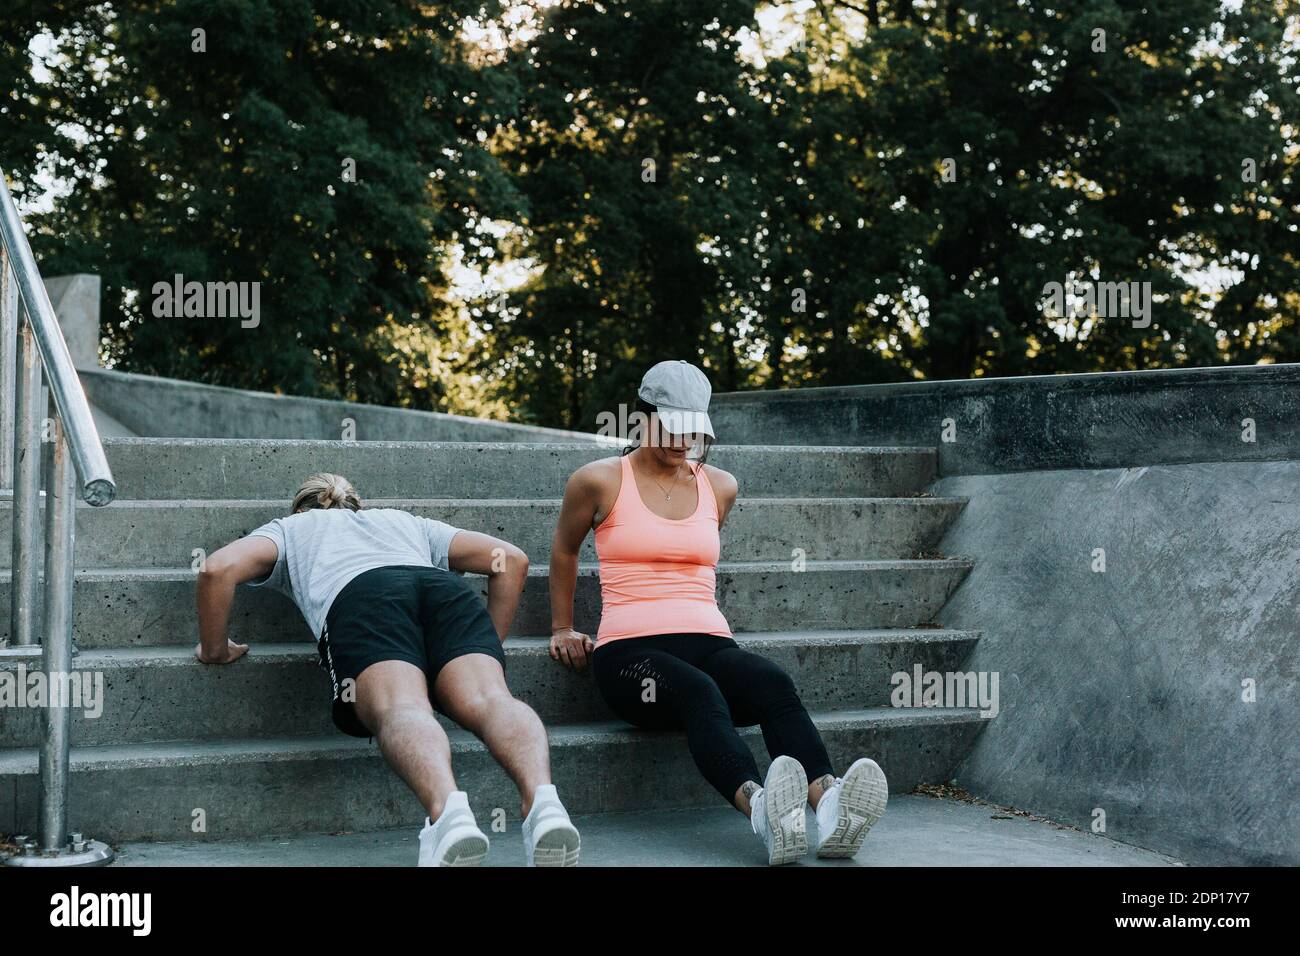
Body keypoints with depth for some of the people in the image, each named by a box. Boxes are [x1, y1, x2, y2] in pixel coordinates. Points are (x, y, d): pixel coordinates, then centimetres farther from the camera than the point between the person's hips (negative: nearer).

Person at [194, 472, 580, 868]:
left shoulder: (289, 528, 38)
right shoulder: (406, 521, 45)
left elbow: (218, 569, 16)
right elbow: (512, 559, 33)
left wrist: (215, 649, 29)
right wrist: (487, 646, 37)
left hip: (358, 597, -2)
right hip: (444, 588, 2)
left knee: (400, 708, -28)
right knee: (488, 699, -23)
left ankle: (448, 809, -61)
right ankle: (541, 799, -55)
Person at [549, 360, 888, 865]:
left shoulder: (719, 487, 17)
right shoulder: (600, 481, 7)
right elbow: (564, 550, 22)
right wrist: (562, 629, 25)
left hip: (710, 643, 4)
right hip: (631, 651, -4)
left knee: (774, 683, -34)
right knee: (700, 693, -40)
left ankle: (829, 806, -59)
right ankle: (761, 809, -67)